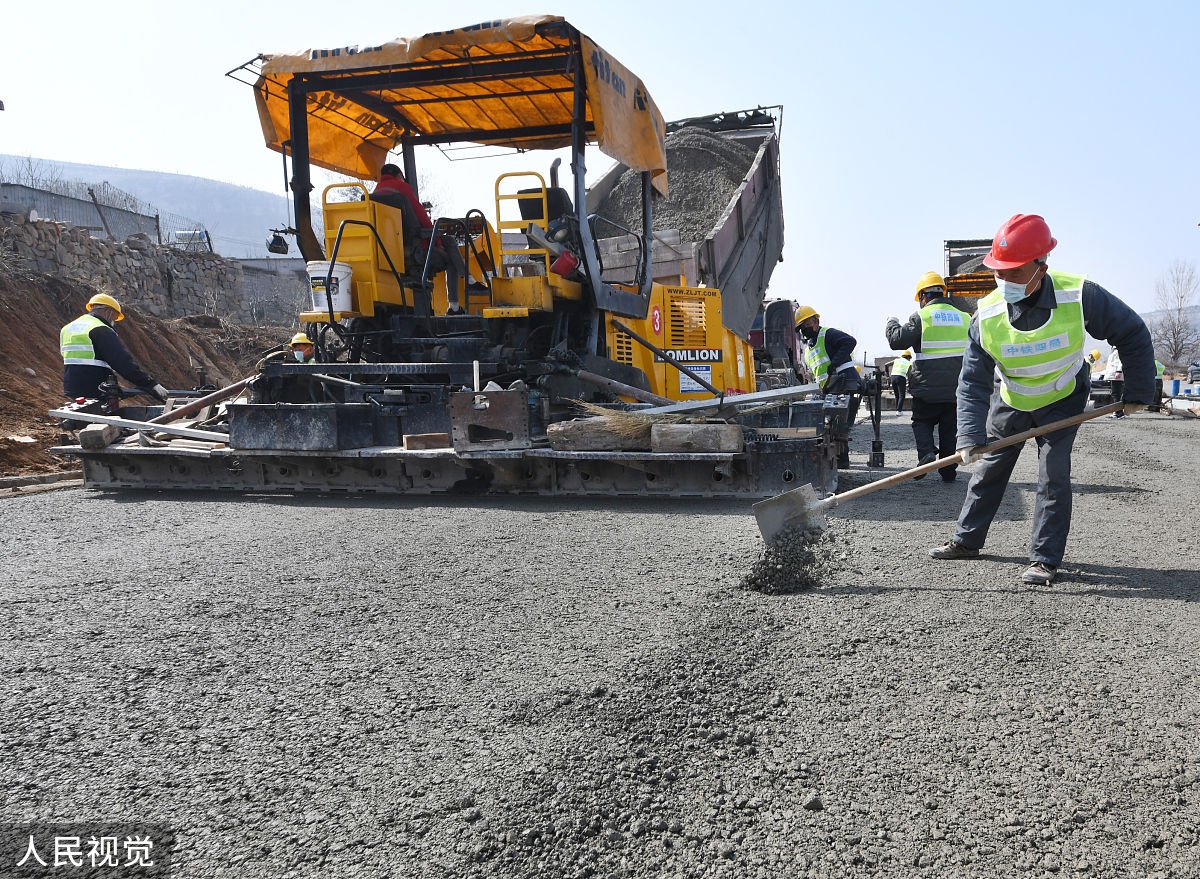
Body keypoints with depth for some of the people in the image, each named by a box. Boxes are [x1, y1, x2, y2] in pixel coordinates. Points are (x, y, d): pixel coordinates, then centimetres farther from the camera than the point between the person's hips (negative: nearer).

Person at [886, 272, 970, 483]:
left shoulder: (921, 317, -9)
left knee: (922, 421, 13)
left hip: (927, 387, -4)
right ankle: (948, 471, 13)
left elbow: (897, 341, -9)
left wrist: (892, 323, 8)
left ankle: (926, 452, -13)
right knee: (949, 427, 11)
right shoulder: (963, 317, 8)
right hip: (955, 387, 4)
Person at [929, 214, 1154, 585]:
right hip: (1010, 403, 2)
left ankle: (1045, 559, 0)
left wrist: (1138, 393, -7)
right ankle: (966, 541, 27)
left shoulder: (1080, 296, -28)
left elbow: (1132, 334, -13)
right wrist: (970, 436, -33)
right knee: (988, 469, 11)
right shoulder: (986, 317, -24)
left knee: (1053, 475, -11)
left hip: (1063, 401, -2)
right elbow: (972, 383, -22)